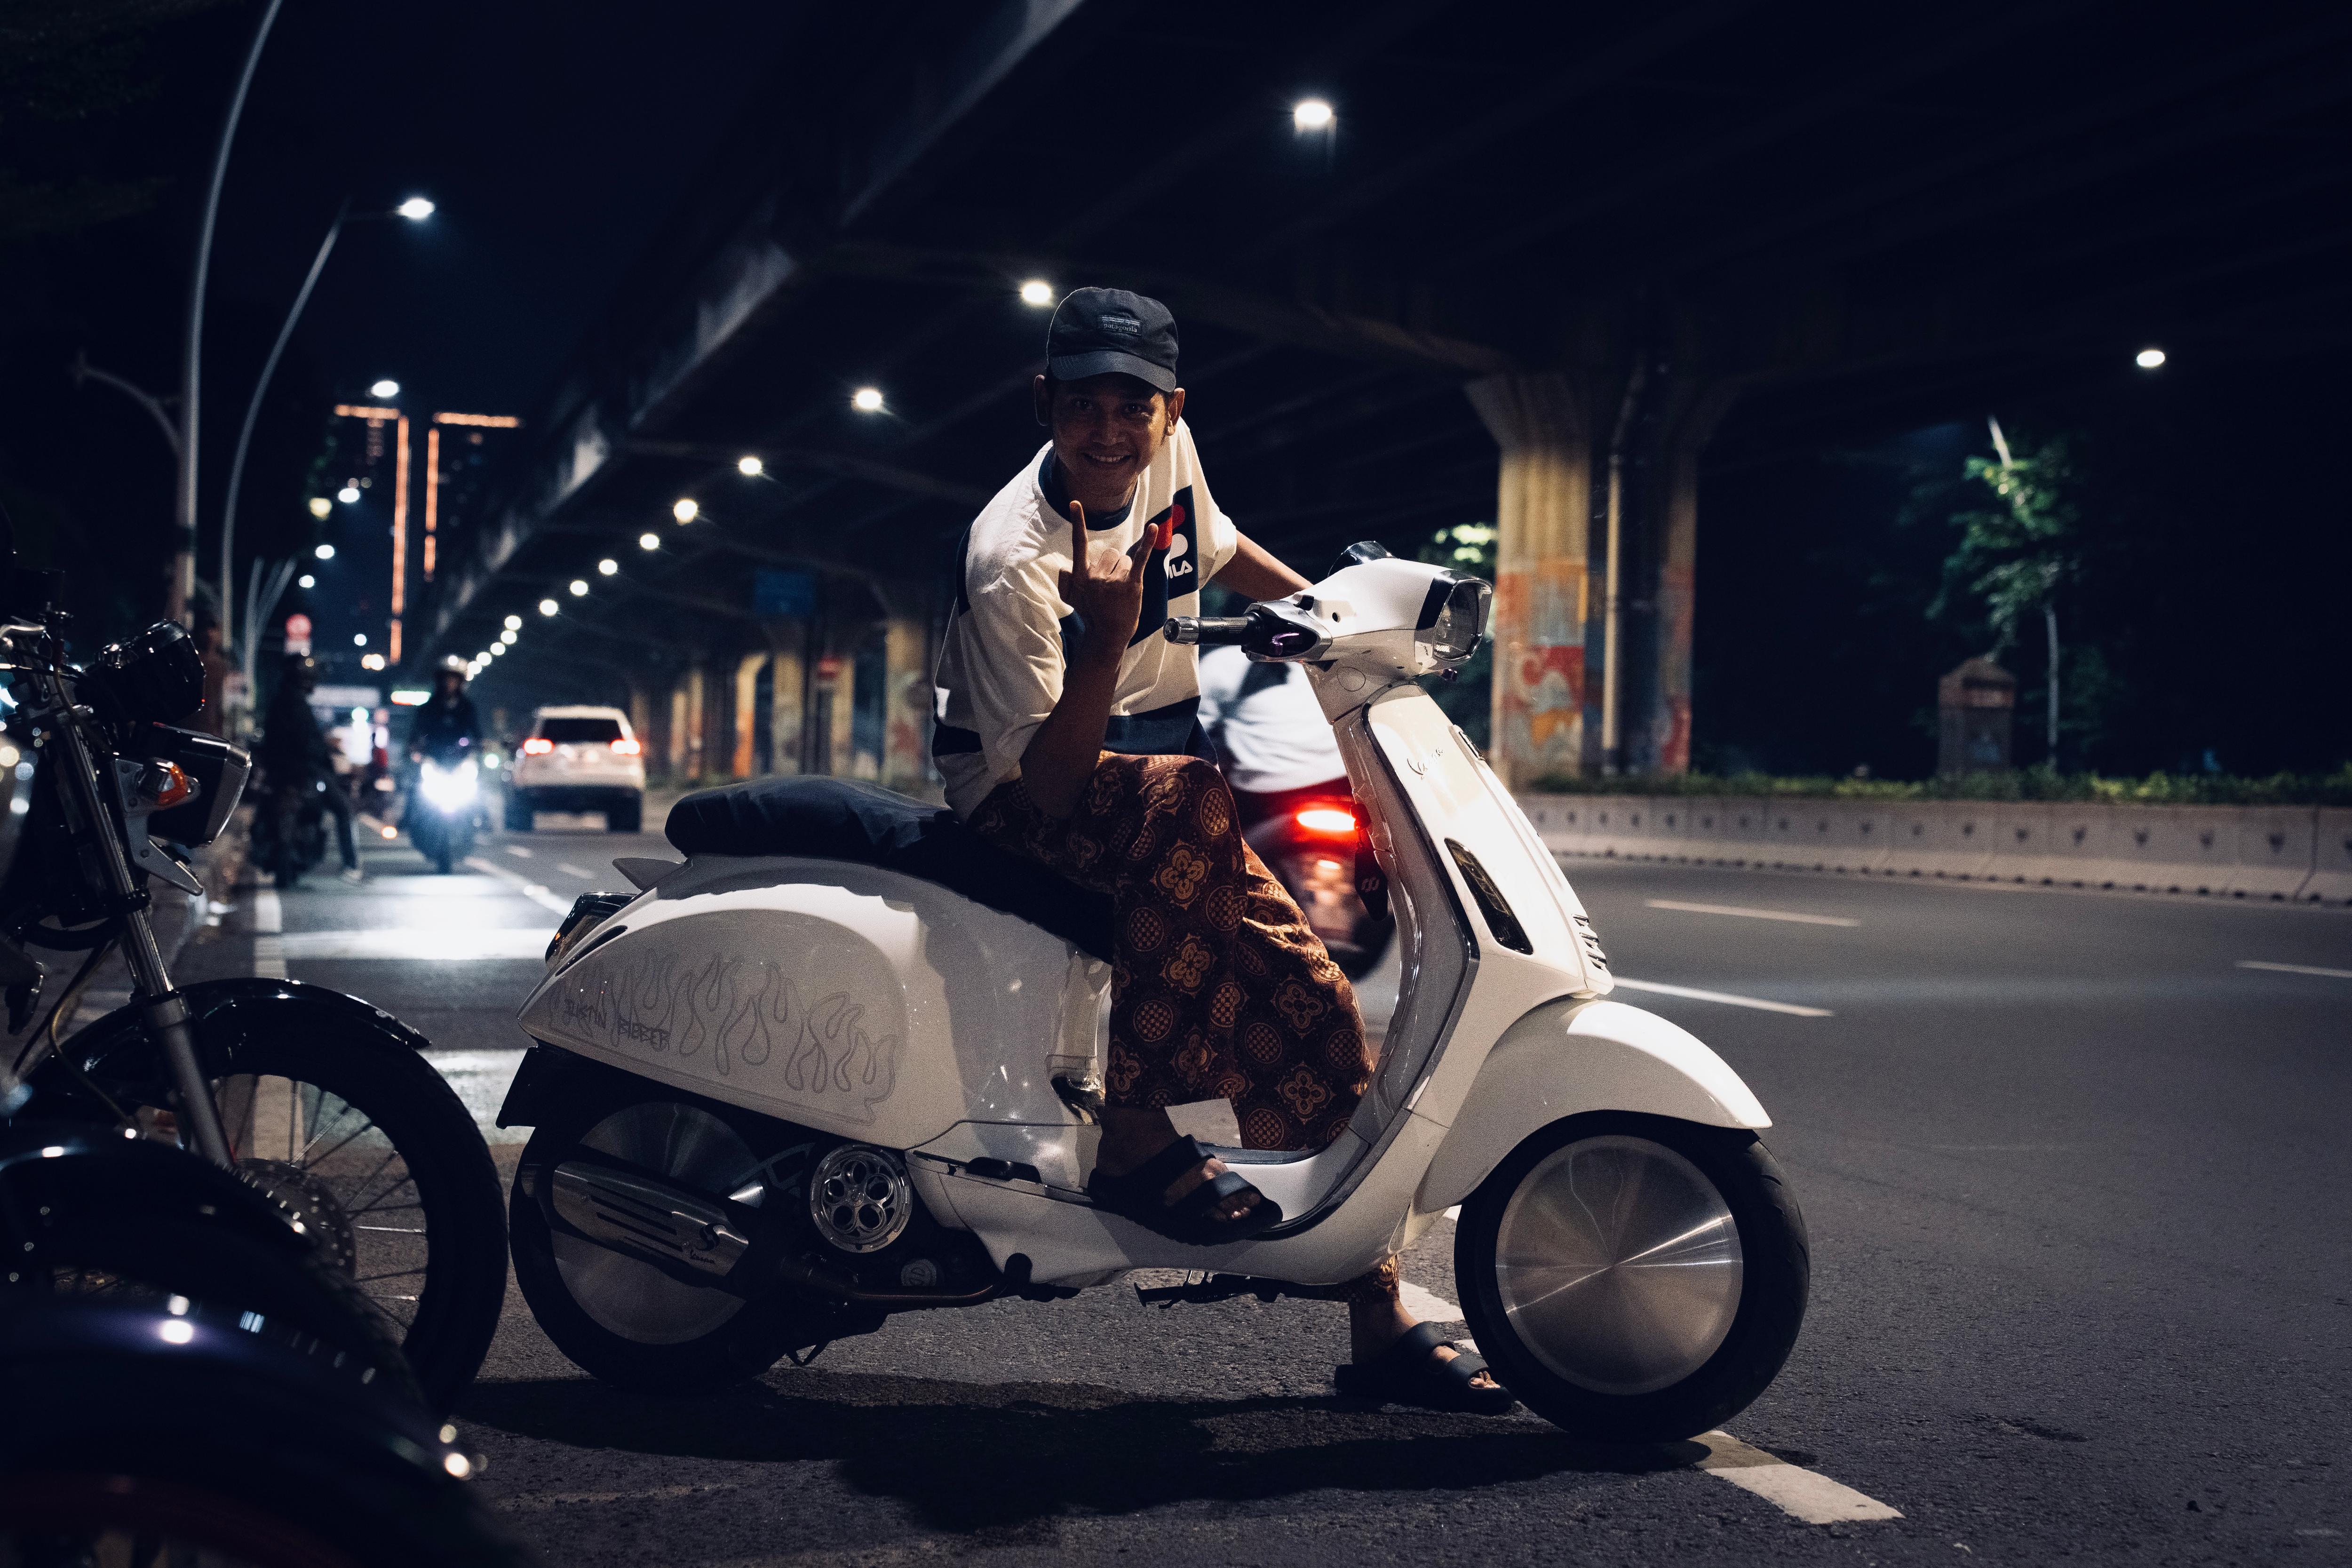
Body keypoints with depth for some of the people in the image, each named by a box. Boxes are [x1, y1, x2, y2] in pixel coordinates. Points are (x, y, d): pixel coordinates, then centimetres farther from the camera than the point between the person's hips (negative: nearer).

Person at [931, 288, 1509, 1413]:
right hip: (1017, 798, -6)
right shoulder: (1013, 559, -25)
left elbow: (1218, 549, 19)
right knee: (1187, 802, -38)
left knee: (1303, 997, -5)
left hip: (1147, 748, 6)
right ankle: (1135, 1139, -27)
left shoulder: (1167, 455, -6)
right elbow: (1047, 783, -29)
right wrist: (1108, 643, -42)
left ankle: (1380, 1319, 4)